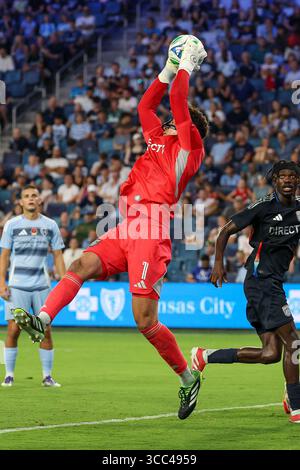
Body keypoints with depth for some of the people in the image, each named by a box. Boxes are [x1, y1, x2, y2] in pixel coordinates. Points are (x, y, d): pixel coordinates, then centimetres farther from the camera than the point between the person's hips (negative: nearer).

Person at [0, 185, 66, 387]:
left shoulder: (50, 225, 7)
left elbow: (58, 255, 9)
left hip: (42, 285, 1)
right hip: (17, 286, -1)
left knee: (46, 330, -1)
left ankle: (47, 376, 7)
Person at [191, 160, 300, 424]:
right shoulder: (264, 207, -9)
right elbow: (227, 231, -5)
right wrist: (219, 262, -14)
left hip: (274, 282, 8)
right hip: (261, 281, -8)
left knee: (271, 353, 3)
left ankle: (205, 356, 12)